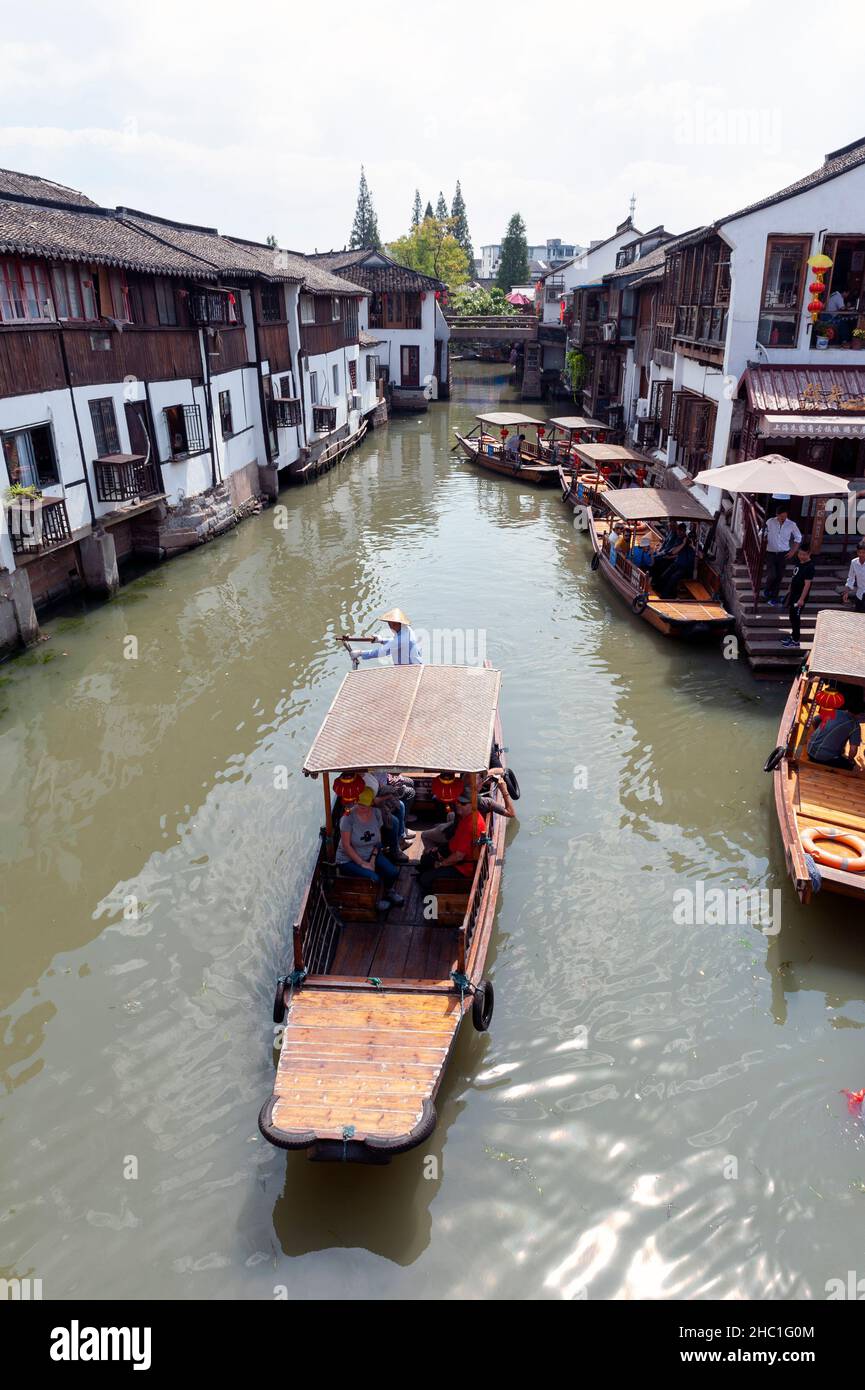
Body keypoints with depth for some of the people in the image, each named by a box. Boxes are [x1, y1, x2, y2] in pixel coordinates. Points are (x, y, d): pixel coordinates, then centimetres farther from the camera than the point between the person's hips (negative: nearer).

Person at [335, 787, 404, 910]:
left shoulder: (376, 813, -7)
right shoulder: (348, 817, -24)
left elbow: (378, 839, 3)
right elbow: (346, 845, -20)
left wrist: (373, 859, -9)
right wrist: (362, 863, -20)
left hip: (371, 854, 5)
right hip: (349, 859, -5)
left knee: (393, 872, -13)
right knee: (374, 878, -26)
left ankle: (388, 891, 22)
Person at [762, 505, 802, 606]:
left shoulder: (792, 525, -6)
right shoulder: (770, 522, -8)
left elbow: (798, 538, 8)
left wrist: (793, 551, 2)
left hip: (783, 554, 1)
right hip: (771, 553, -1)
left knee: (779, 577, 4)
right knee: (771, 575, -11)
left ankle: (773, 598, 16)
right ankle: (767, 591, 19)